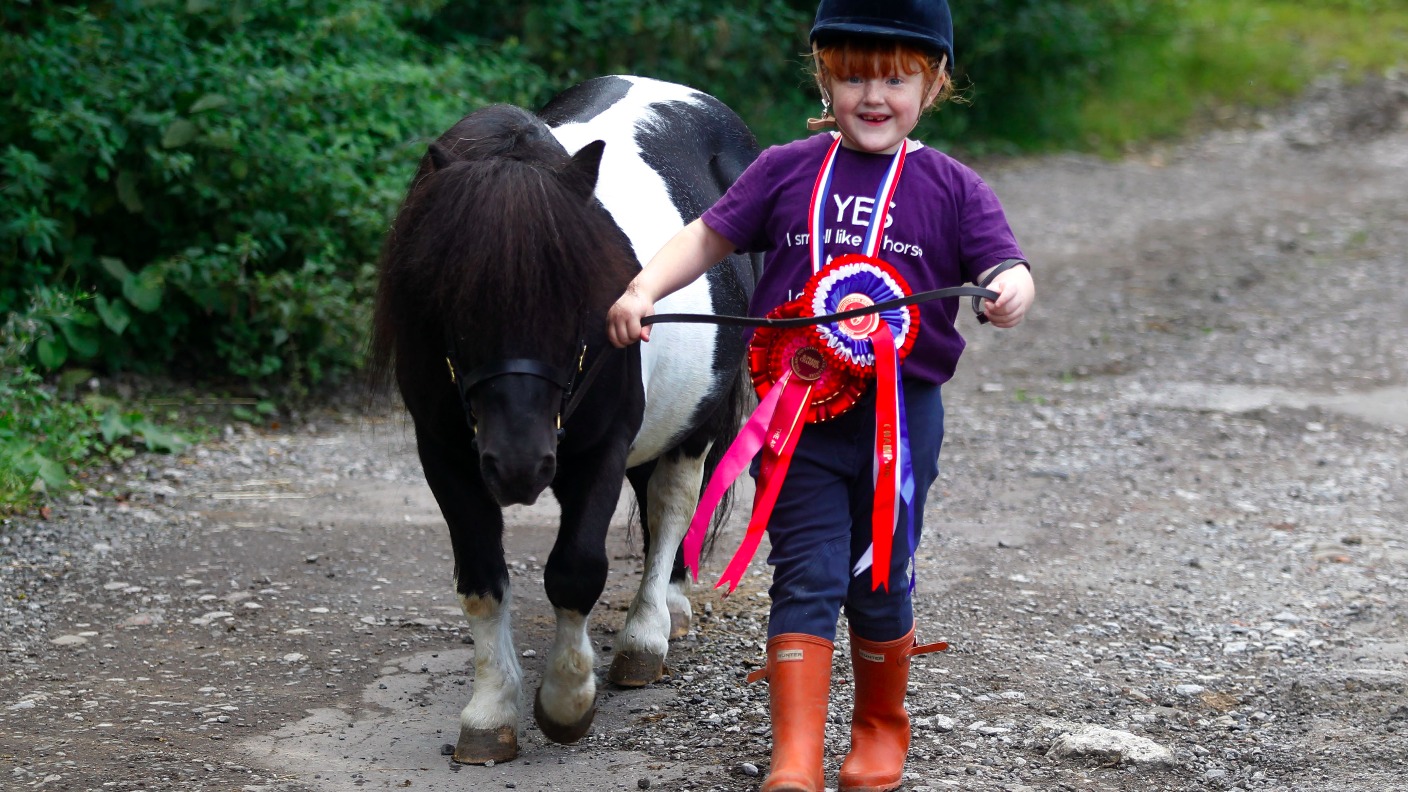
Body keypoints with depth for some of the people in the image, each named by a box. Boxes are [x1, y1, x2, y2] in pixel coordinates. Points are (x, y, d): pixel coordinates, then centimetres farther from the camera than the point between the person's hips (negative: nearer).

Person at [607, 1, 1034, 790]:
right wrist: (643, 290, -7)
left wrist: (1011, 289, -29)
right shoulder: (787, 171, 5)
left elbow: (1008, 270, -5)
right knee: (807, 581, -5)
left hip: (903, 414, 0)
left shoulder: (952, 188, 2)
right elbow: (708, 237, 9)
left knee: (881, 584, 12)